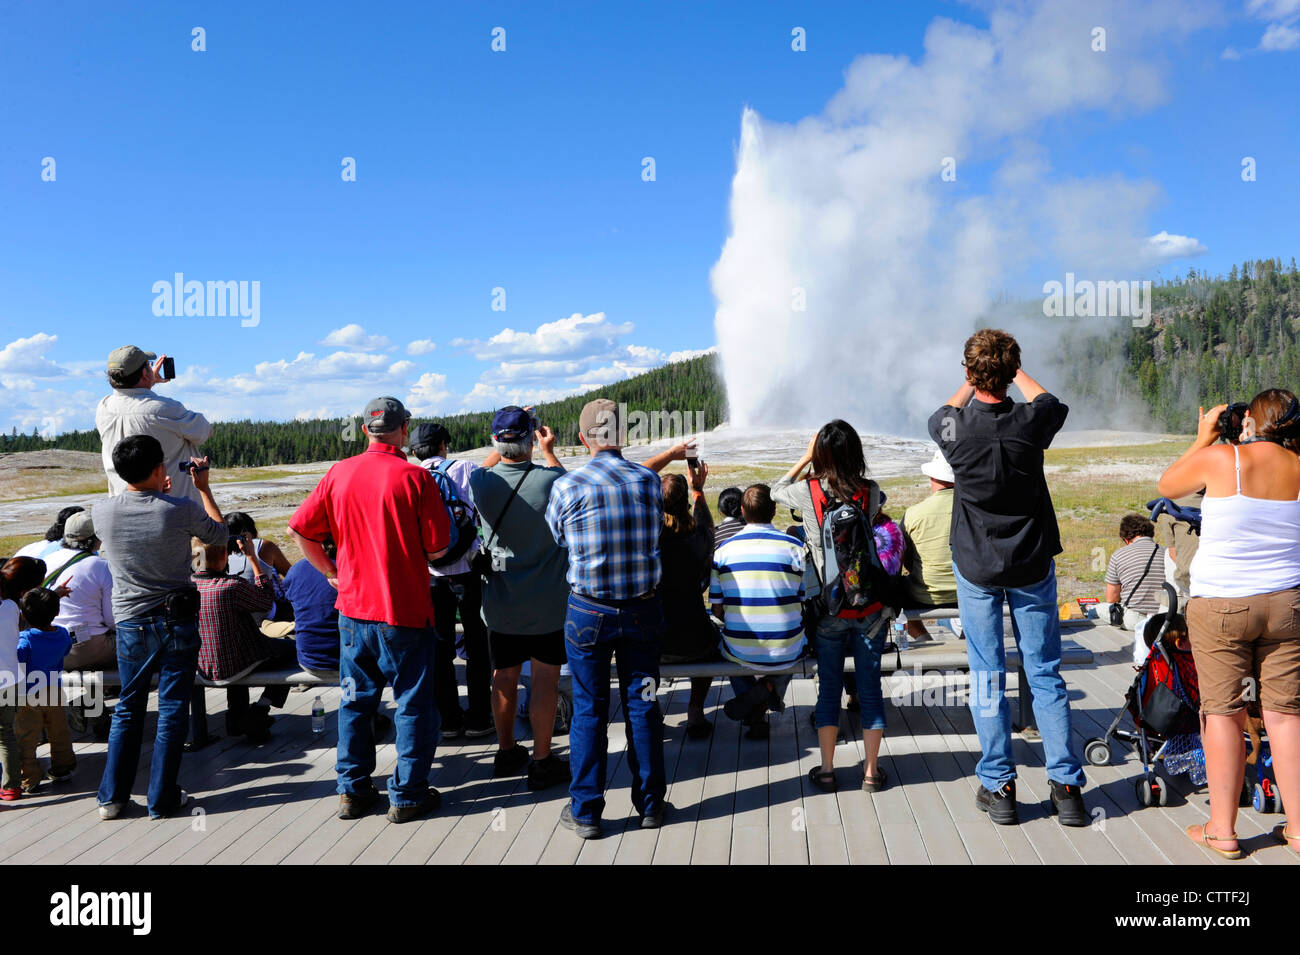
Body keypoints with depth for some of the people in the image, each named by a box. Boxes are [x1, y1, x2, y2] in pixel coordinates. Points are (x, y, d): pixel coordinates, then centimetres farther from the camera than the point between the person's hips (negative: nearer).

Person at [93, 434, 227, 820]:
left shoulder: (103, 512, -7)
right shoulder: (181, 510, -16)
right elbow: (218, 533, 5)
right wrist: (203, 487, 13)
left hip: (130, 625, 3)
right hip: (177, 622, -3)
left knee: (127, 709, 17)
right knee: (172, 711, 6)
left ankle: (112, 797, 21)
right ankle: (162, 799, 13)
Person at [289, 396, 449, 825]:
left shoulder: (339, 473, -1)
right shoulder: (414, 477, -13)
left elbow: (299, 529, 3)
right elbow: (437, 547, -12)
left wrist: (331, 571, 12)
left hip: (354, 607, 5)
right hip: (406, 609, -4)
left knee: (356, 700, 16)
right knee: (413, 702, 8)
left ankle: (353, 790, 23)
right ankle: (407, 795, 14)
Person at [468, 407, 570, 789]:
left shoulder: (480, 483, -10)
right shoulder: (550, 479, -17)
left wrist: (501, 449, 18)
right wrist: (549, 451, 17)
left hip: (500, 603, 4)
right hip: (546, 603, -3)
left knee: (504, 676, 16)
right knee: (544, 679, 5)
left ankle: (506, 751, 31)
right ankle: (541, 762, 13)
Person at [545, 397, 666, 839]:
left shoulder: (567, 487, -11)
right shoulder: (649, 481, -3)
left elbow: (555, 538, 5)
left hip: (589, 612, -2)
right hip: (643, 609, 2)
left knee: (589, 710, 8)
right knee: (643, 704, 13)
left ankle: (585, 811, 17)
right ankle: (650, 803, 24)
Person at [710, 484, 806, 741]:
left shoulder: (723, 550, -3)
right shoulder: (796, 547, -5)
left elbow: (717, 608, 2)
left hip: (740, 652, 0)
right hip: (787, 652, 0)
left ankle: (756, 717, 16)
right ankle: (772, 688, 6)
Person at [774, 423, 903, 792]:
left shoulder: (808, 491, -10)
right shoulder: (871, 492, -5)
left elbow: (777, 491, 12)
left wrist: (805, 457, 15)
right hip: (870, 608, 1)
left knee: (829, 687, 10)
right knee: (870, 686, 10)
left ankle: (826, 770, 16)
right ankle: (871, 771, 18)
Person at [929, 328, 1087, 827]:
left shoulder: (955, 428, -15)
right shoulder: (1031, 422, -13)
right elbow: (1052, 403, 14)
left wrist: (972, 380, 26)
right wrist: (1015, 373, 27)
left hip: (976, 566, -1)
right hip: (1032, 564, 1)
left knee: (987, 677, 7)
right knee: (1046, 674, 9)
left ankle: (998, 787, 12)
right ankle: (1067, 786, 14)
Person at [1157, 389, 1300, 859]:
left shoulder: (1219, 459, -11)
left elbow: (1167, 485, 6)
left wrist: (1202, 438, 12)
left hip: (1220, 605, -3)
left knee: (1223, 713, 4)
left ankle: (1222, 829, 10)